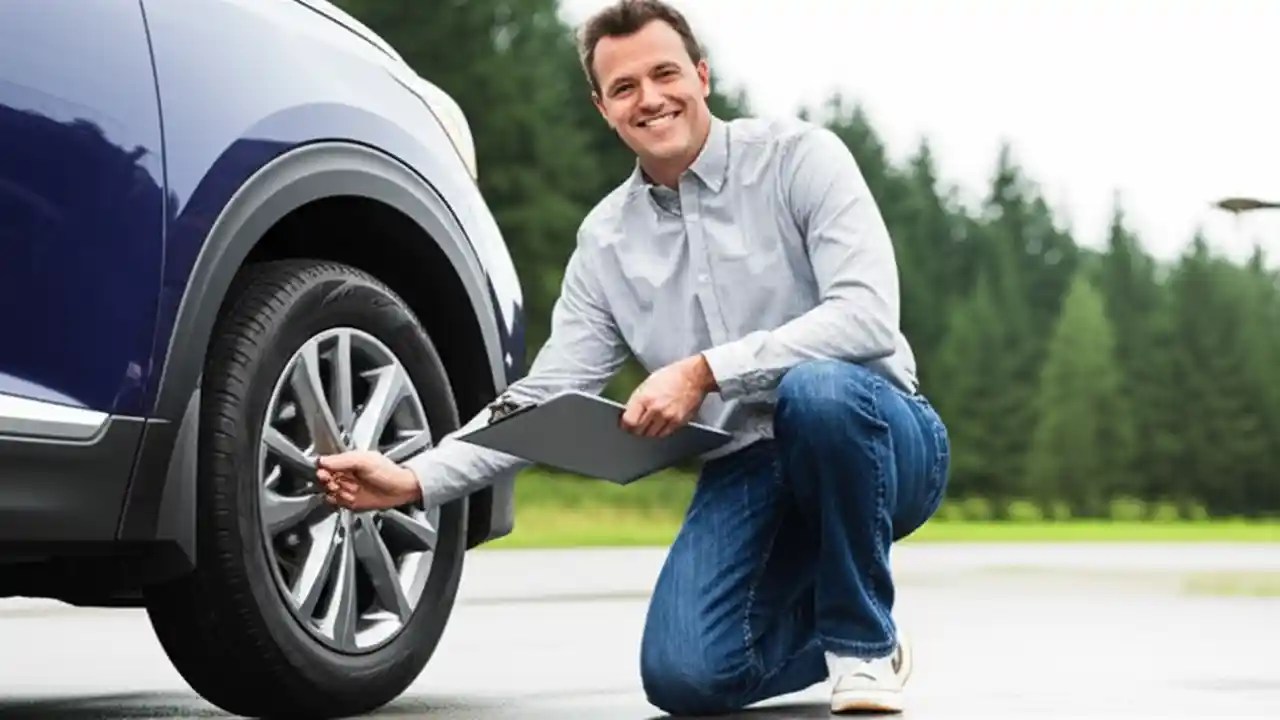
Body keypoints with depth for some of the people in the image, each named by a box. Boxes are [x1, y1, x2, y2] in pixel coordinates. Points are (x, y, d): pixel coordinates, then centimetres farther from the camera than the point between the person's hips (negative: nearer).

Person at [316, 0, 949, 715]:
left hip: (877, 443, -4)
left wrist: (704, 372, -26)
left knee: (817, 388, -39)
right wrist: (412, 480, -7)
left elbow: (866, 315, -20)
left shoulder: (797, 156, -7)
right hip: (742, 476, 4)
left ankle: (866, 648, -15)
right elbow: (543, 399, 6)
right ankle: (833, 621, 15)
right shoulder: (606, 239, 7)